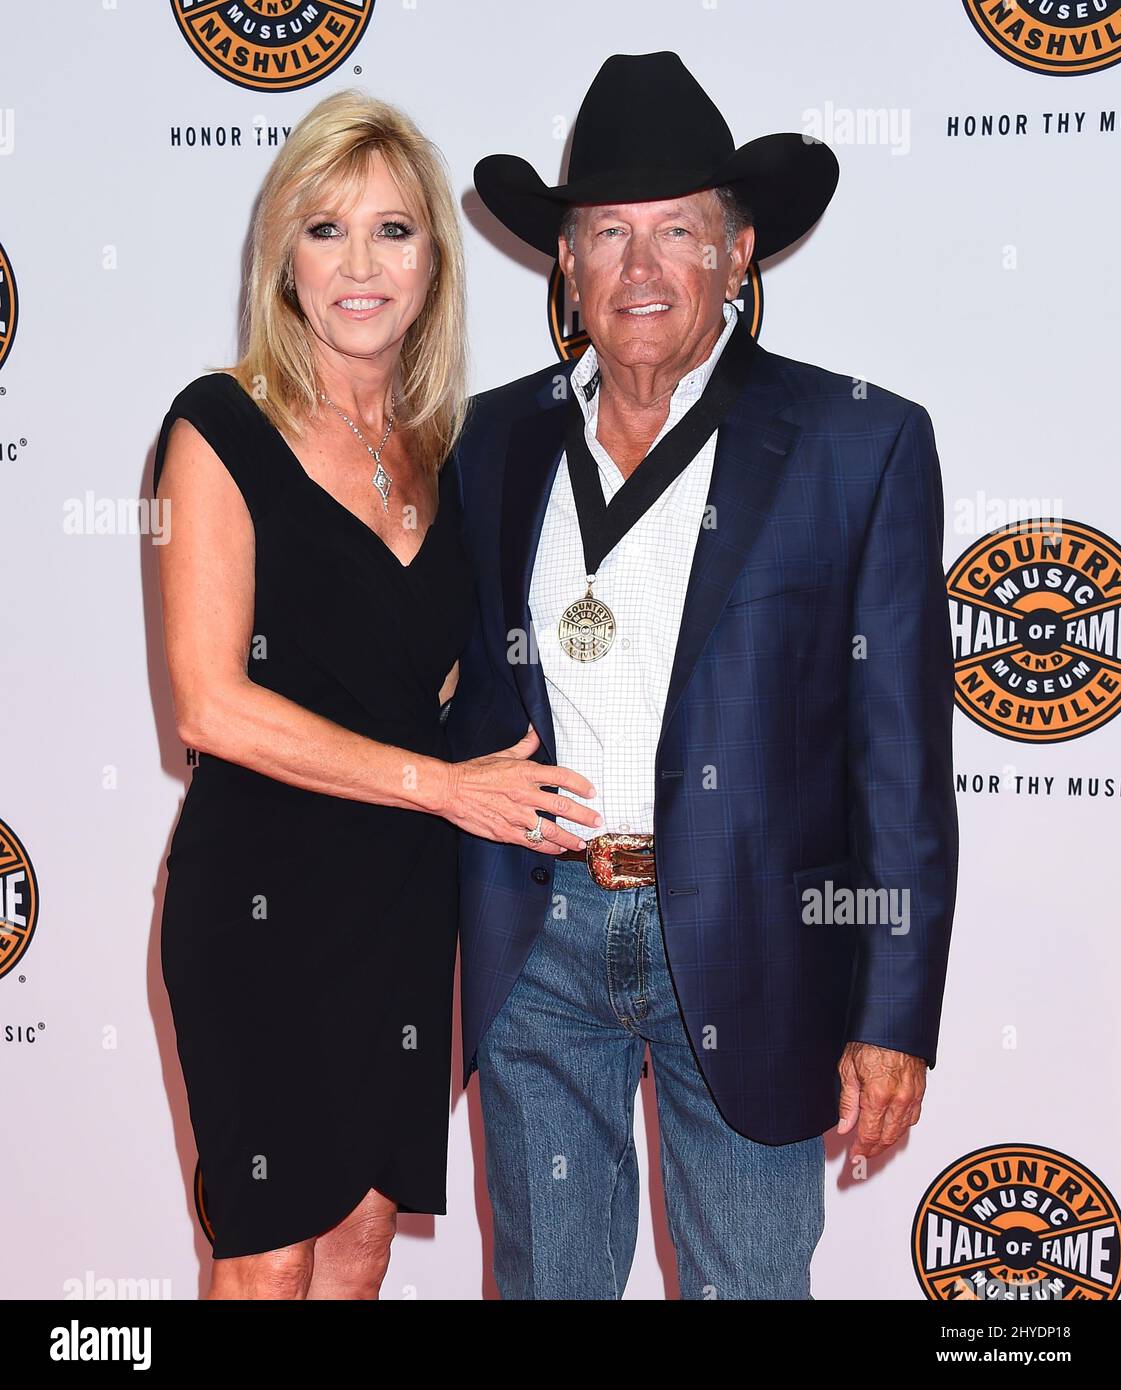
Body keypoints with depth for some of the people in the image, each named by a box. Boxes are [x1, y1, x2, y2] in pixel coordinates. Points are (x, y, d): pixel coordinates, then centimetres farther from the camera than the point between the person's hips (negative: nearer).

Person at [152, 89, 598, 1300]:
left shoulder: (437, 447, 9)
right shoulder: (224, 425, -8)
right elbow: (211, 704, -15)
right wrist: (441, 782, -14)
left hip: (405, 893, 5)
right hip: (266, 889, -5)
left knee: (364, 1230, 14)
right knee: (272, 1253, 7)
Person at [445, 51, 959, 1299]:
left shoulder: (861, 444, -5)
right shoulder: (499, 437, 6)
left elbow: (904, 757, -6)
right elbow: (465, 694, 10)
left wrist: (895, 1021, -8)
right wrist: (436, 943, 8)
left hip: (742, 948, -3)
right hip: (534, 935, 3)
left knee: (746, 1283, 11)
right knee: (543, 1277, 16)